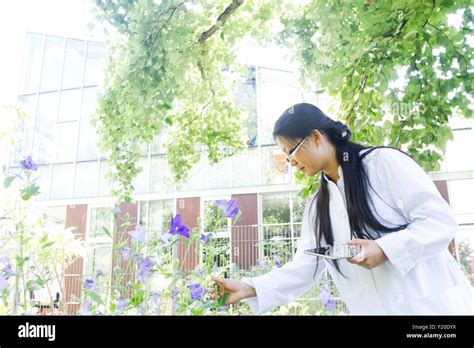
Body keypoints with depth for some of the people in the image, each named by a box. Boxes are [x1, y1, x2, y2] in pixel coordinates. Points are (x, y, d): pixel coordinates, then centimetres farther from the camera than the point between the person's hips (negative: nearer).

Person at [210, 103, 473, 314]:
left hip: (433, 302, -5)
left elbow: (441, 220, -11)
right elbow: (304, 267, 3)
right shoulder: (316, 206, 7)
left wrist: (386, 249, -24)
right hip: (373, 308, 5)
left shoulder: (384, 162, -8)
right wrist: (249, 288, -7)